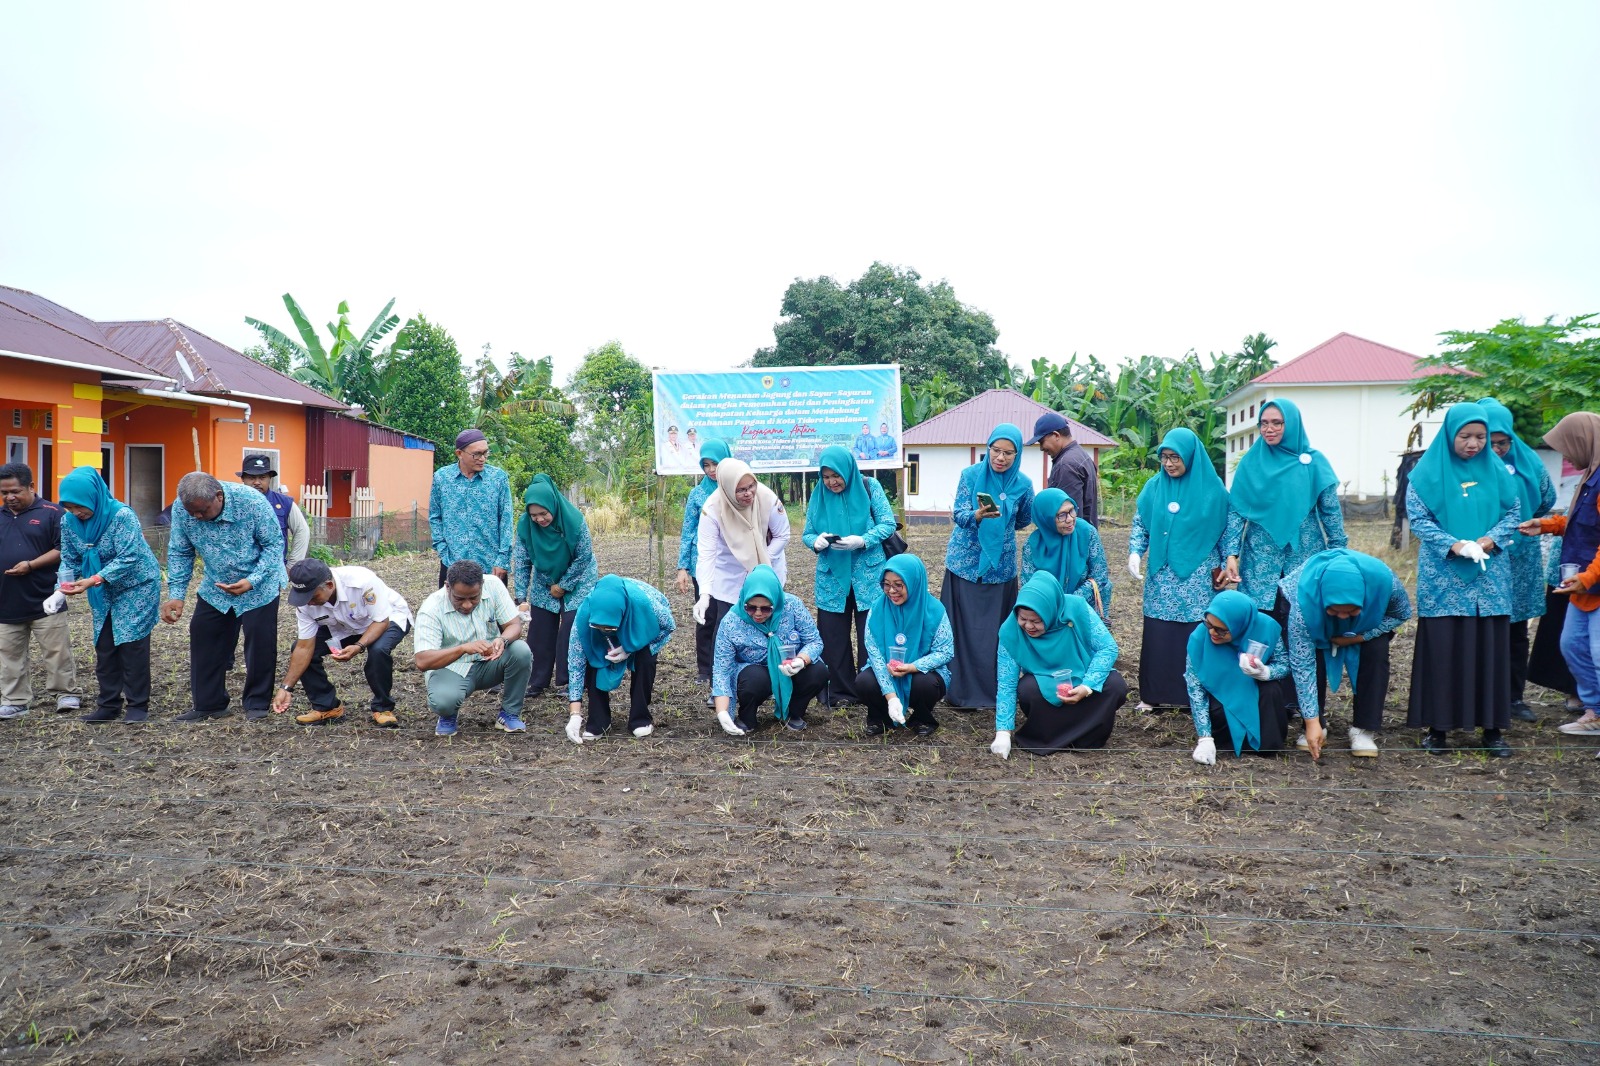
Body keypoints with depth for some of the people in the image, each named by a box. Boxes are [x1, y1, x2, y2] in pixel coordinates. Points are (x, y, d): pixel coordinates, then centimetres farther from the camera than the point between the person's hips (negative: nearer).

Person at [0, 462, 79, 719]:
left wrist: (31, 565, -17)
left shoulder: (51, 513, -3)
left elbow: (63, 550, -8)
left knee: (57, 650, 0)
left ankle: (66, 694, 10)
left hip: (44, 600, -5)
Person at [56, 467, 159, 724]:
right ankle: (109, 705, 17)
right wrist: (65, 586, -17)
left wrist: (93, 580, -33)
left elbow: (129, 558, -27)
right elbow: (70, 560, 2)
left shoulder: (122, 515, -24)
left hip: (135, 587, -6)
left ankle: (138, 707, 1)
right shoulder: (69, 522, -5)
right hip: (102, 594, 6)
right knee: (104, 648, 7)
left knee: (132, 646, -7)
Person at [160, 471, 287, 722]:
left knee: (260, 644, -3)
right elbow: (179, 553, -5)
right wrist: (176, 594, -14)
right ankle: (209, 705, 17)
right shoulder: (181, 509, -18)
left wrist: (252, 581, -31)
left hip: (259, 586, -4)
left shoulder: (252, 501, -29)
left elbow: (274, 544, -20)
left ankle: (257, 705, 10)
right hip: (215, 588, 4)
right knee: (205, 644, 4)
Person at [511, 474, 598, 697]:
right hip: (543, 584, 3)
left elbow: (583, 558, -17)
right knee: (540, 631, 2)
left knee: (571, 630, -6)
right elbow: (521, 560, -12)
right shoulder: (525, 523, -20)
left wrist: (563, 585, -13)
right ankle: (537, 682, 11)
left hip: (577, 581, -3)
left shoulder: (574, 520, -28)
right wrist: (521, 596, -17)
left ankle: (566, 681, 4)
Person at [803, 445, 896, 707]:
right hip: (832, 577, 3)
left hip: (868, 577, -2)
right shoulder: (818, 494, 2)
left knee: (870, 636, 2)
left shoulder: (869, 487, -5)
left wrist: (862, 541, -22)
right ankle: (841, 692, 16)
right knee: (833, 638, 5)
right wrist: (817, 541, -18)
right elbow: (807, 534, 6)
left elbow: (888, 524, -6)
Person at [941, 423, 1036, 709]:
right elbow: (959, 514, -13)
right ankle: (960, 690, 4)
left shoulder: (1023, 483, -1)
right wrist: (979, 515, -31)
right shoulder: (971, 475, -6)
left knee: (997, 629, 3)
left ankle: (995, 689, 11)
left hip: (1000, 565, 1)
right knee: (962, 628, -1)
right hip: (965, 563, -1)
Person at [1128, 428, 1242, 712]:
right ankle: (1153, 694, 8)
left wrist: (1227, 563, 0)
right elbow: (1140, 524, 10)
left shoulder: (1212, 488, -1)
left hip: (1198, 578, -2)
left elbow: (1232, 525, 5)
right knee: (1157, 635, 0)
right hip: (1161, 577, 2)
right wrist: (1135, 553, -6)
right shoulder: (1154, 487, 5)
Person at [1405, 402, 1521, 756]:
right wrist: (1452, 544, -17)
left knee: (1490, 647, 3)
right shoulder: (1429, 470, -2)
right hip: (1443, 576, -2)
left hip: (1490, 575, 2)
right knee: (1441, 648, -1)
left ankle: (1492, 728, 12)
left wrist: (1491, 539, -11)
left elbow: (1512, 511, 7)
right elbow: (1417, 518, -4)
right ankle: (1437, 727, 8)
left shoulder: (1495, 468, 5)